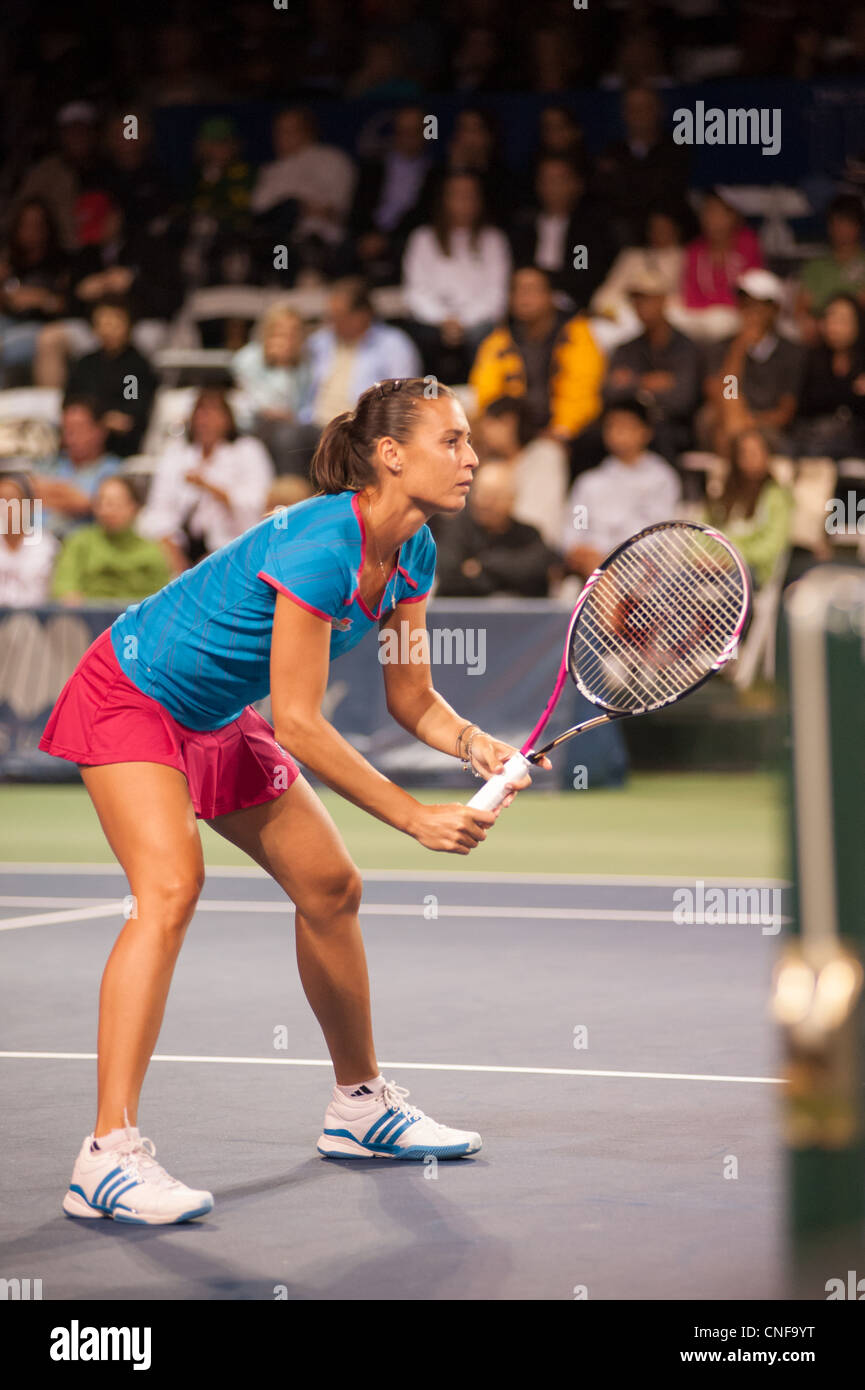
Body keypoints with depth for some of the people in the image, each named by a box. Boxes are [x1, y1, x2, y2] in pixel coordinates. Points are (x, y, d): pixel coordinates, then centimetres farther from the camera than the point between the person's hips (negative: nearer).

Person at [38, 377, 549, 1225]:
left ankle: (359, 1105, 30)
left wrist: (473, 743, -20)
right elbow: (298, 725, -30)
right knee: (171, 887, -28)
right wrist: (414, 817, -30)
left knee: (331, 886, 10)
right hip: (130, 695, -9)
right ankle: (108, 1156, -32)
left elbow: (410, 698, 2)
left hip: (218, 720, 9)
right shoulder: (320, 545, -32)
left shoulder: (413, 553, -6)